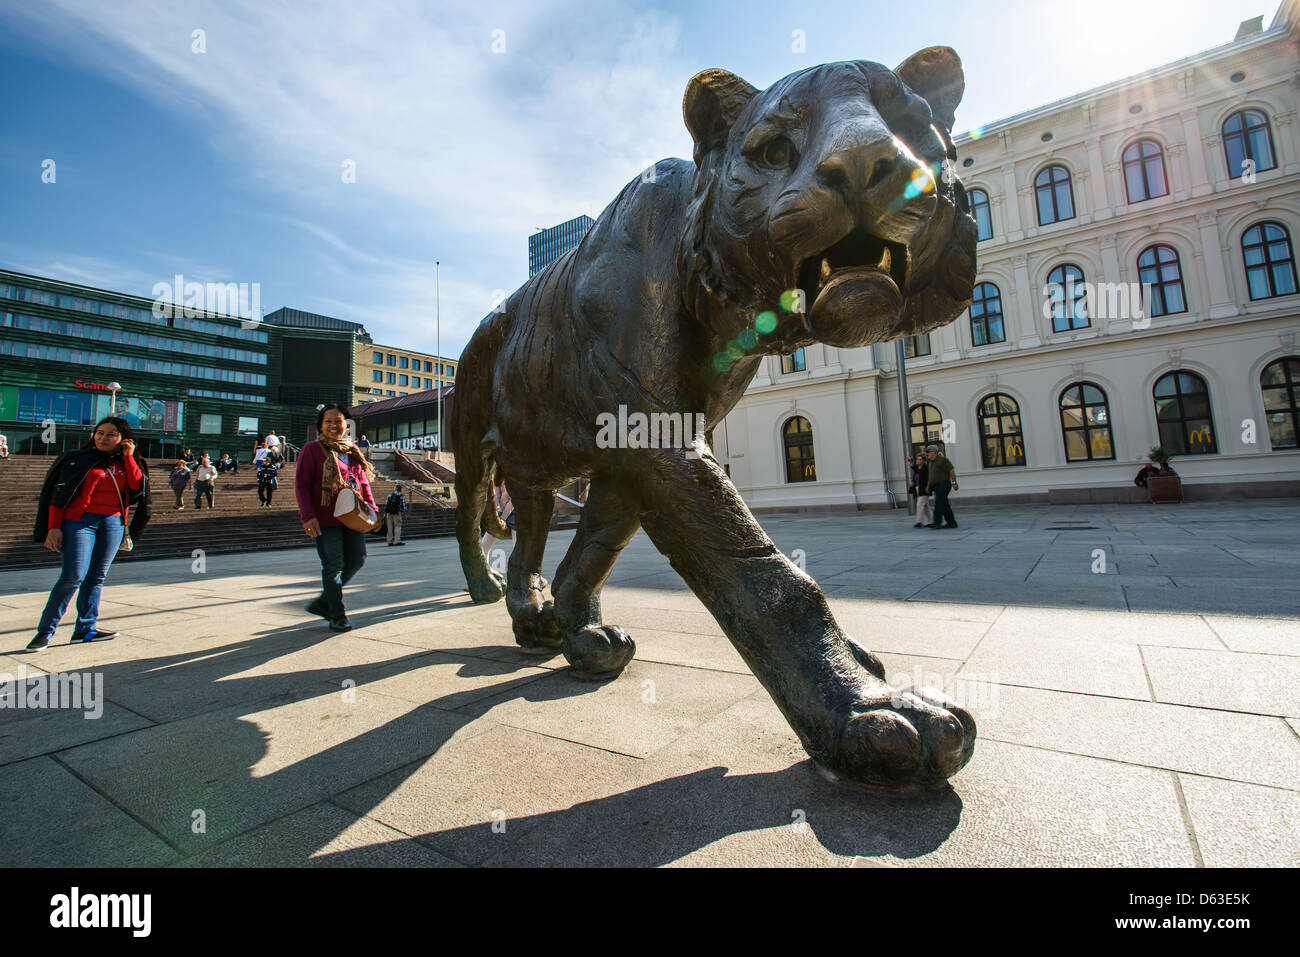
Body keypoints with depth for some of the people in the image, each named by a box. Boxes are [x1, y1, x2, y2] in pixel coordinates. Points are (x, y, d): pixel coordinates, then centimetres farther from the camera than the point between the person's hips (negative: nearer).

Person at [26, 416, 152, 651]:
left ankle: (86, 628, 11)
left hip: (113, 523, 3)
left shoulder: (124, 463, 14)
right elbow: (58, 495, 1)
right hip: (79, 520, -3)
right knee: (74, 575, -11)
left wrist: (129, 457, -5)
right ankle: (45, 630, 2)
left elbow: (137, 484, -3)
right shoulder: (78, 459, 4)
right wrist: (53, 527, -5)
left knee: (97, 577, 5)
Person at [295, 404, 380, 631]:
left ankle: (324, 601, 26)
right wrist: (308, 516, -15)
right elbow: (301, 485, -5)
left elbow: (364, 483, 20)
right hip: (326, 518, -6)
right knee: (334, 564, -2)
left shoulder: (353, 451, 16)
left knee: (357, 559, 8)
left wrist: (373, 510, 11)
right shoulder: (312, 450, 0)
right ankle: (338, 616, 9)